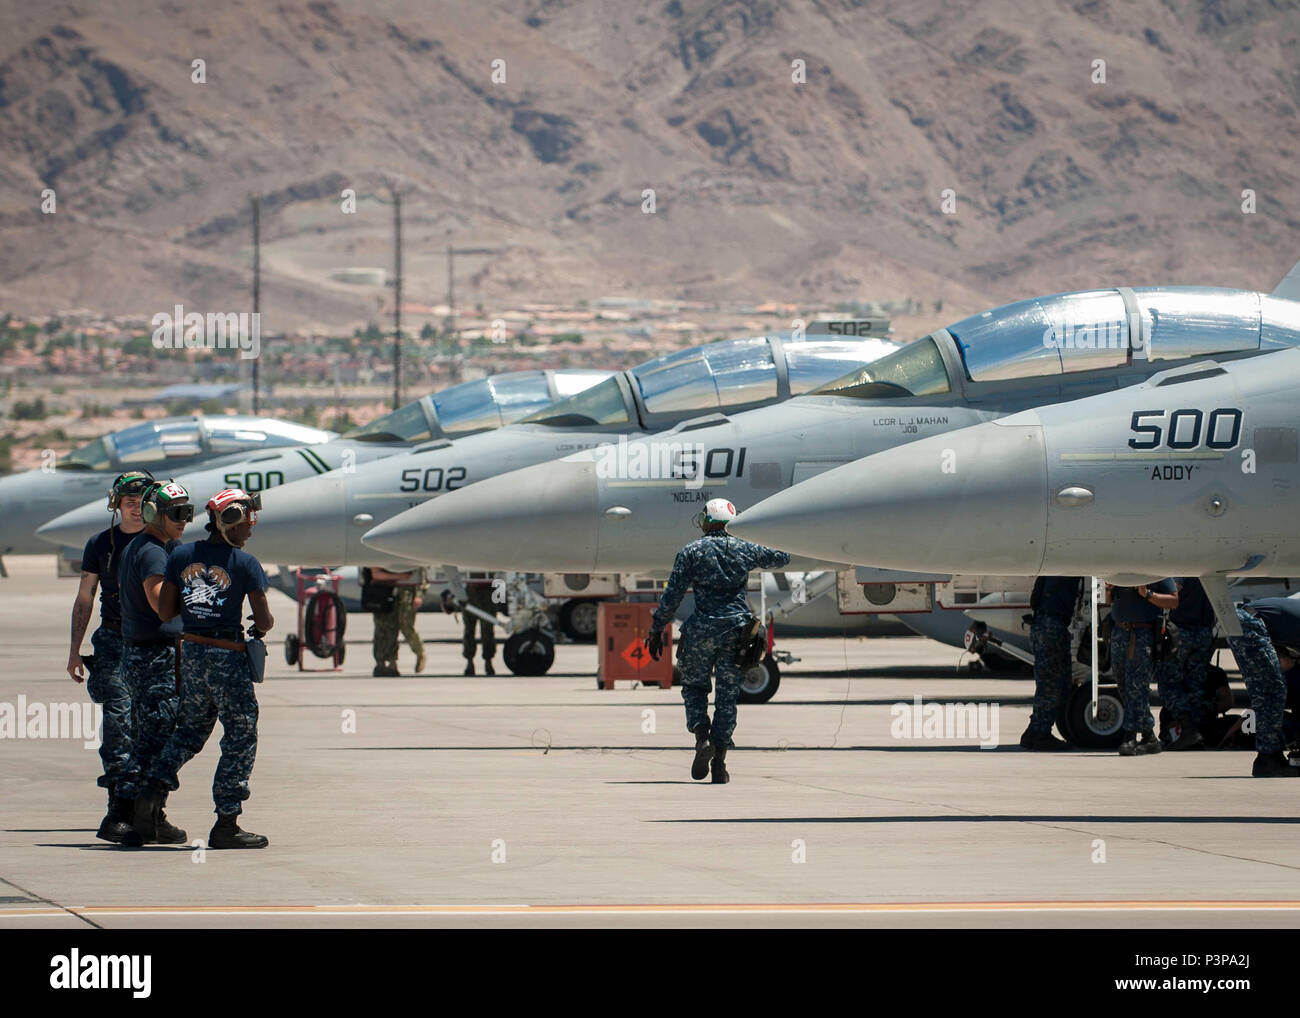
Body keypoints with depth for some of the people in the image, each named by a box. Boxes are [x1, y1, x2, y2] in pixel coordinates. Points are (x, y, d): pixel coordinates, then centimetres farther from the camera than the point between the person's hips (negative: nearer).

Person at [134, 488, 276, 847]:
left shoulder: (181, 556, 4)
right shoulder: (245, 564, -10)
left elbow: (165, 611, 4)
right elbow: (264, 621, -10)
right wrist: (261, 627, 13)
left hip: (191, 653, 6)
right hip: (227, 657, -5)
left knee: (190, 729, 21)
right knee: (240, 739, 5)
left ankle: (153, 790, 1)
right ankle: (226, 824, 4)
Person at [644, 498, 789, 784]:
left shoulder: (692, 552, -1)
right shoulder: (744, 549, 7)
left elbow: (672, 596, -3)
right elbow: (782, 558, 25)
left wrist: (656, 630, 5)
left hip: (702, 629, -2)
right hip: (737, 630, 2)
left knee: (694, 685, 16)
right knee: (727, 695, 6)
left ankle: (702, 737, -9)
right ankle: (719, 763, 3)